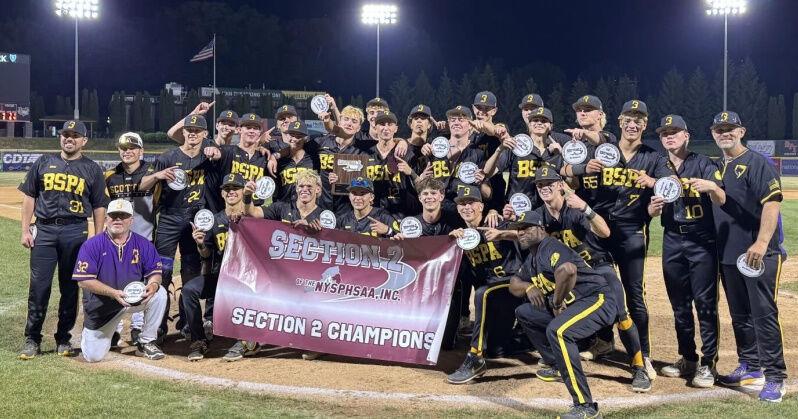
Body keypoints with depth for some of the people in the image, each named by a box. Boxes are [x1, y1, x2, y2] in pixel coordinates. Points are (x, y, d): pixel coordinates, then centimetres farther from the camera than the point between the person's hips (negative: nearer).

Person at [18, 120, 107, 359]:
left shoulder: (92, 169, 7)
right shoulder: (44, 163, 10)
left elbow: (99, 206, 7)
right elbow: (29, 196, 10)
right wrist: (25, 230, 3)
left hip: (75, 232, 0)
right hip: (44, 230, 0)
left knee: (70, 287, 5)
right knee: (39, 286, -3)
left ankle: (64, 339, 15)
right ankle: (32, 340, 4)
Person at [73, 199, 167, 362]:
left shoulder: (143, 244, -5)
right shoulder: (92, 245, -13)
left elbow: (155, 272, -4)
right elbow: (83, 280, -18)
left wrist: (153, 284, -29)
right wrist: (113, 292, -30)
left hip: (134, 298, 2)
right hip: (101, 305, -2)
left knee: (159, 293, -26)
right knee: (93, 356, -6)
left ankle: (146, 343, -9)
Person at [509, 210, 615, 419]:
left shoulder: (549, 247, -16)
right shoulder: (532, 259, 15)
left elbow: (567, 270, -38)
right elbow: (514, 284, 26)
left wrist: (557, 302, -23)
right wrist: (529, 287, 2)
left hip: (598, 299, -11)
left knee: (556, 330, -36)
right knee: (524, 313, 19)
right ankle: (557, 367, 26)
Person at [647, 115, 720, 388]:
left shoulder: (703, 165, -1)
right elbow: (651, 210, 11)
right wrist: (653, 208, -12)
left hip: (702, 242, -5)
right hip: (673, 241, 5)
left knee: (705, 302, -6)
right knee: (679, 304, 10)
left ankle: (708, 363, -1)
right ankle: (687, 359, 22)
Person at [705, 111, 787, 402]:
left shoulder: (758, 163, -9)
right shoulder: (717, 169, 15)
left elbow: (772, 203, -18)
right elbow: (722, 203, 9)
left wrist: (761, 243, -28)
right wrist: (711, 189, -13)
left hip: (759, 254, -8)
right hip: (729, 255, 8)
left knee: (764, 315, -8)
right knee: (739, 315, 15)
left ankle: (775, 378, -4)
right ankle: (750, 368, 27)